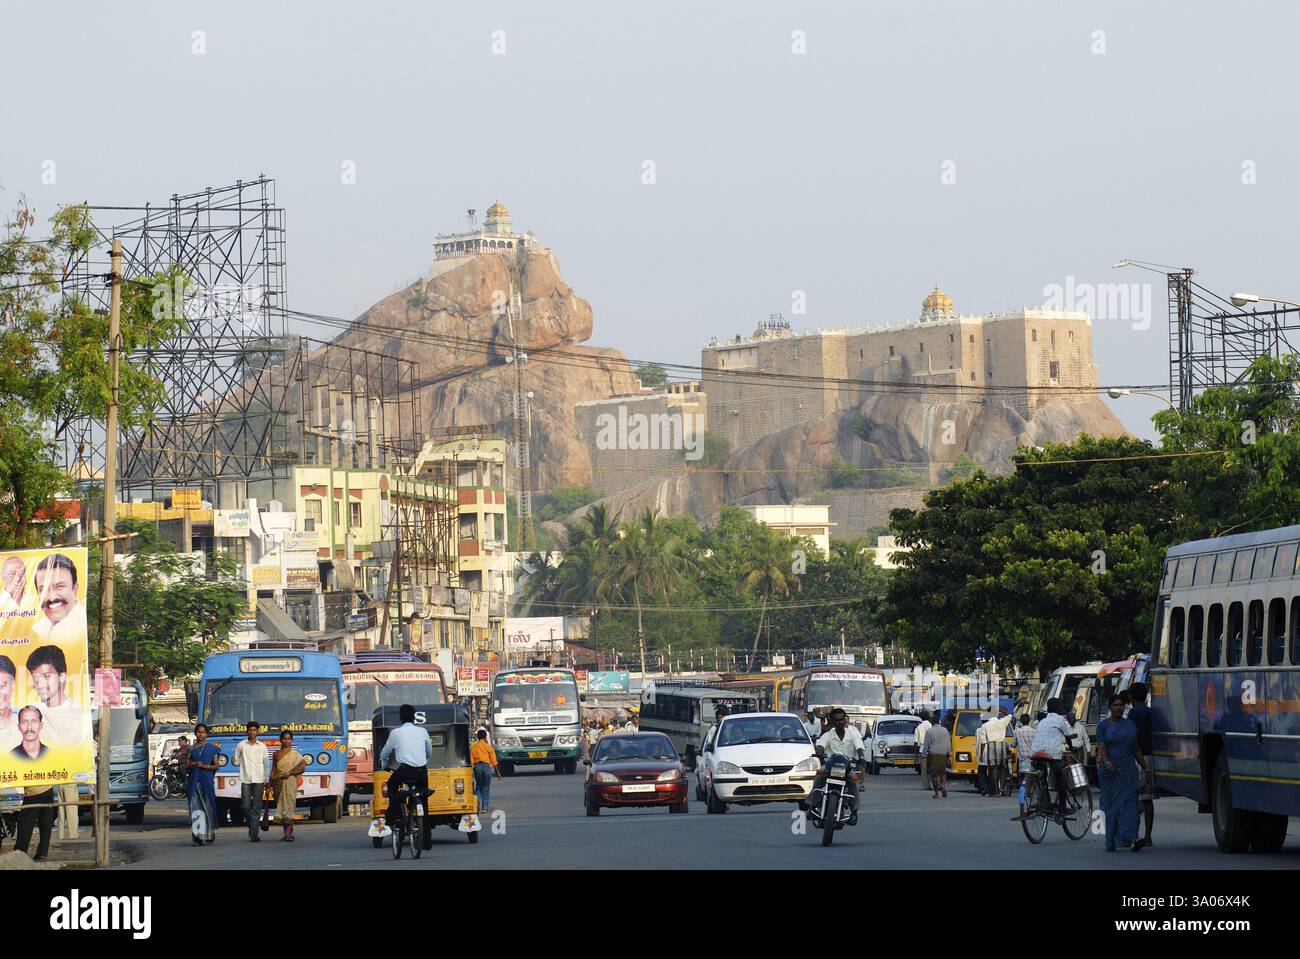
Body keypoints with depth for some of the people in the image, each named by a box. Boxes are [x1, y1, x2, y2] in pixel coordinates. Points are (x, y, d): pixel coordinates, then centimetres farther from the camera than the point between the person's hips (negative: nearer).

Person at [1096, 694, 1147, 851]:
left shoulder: (1131, 725, 14)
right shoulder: (1103, 725, 3)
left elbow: (1136, 750, 19)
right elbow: (1101, 747, -9)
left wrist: (1145, 768, 18)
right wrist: (1106, 762, -26)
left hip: (1128, 770, 2)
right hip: (1109, 770, -2)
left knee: (1129, 802, -11)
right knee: (1111, 805, 0)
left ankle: (1130, 838, -22)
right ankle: (1111, 843, 5)